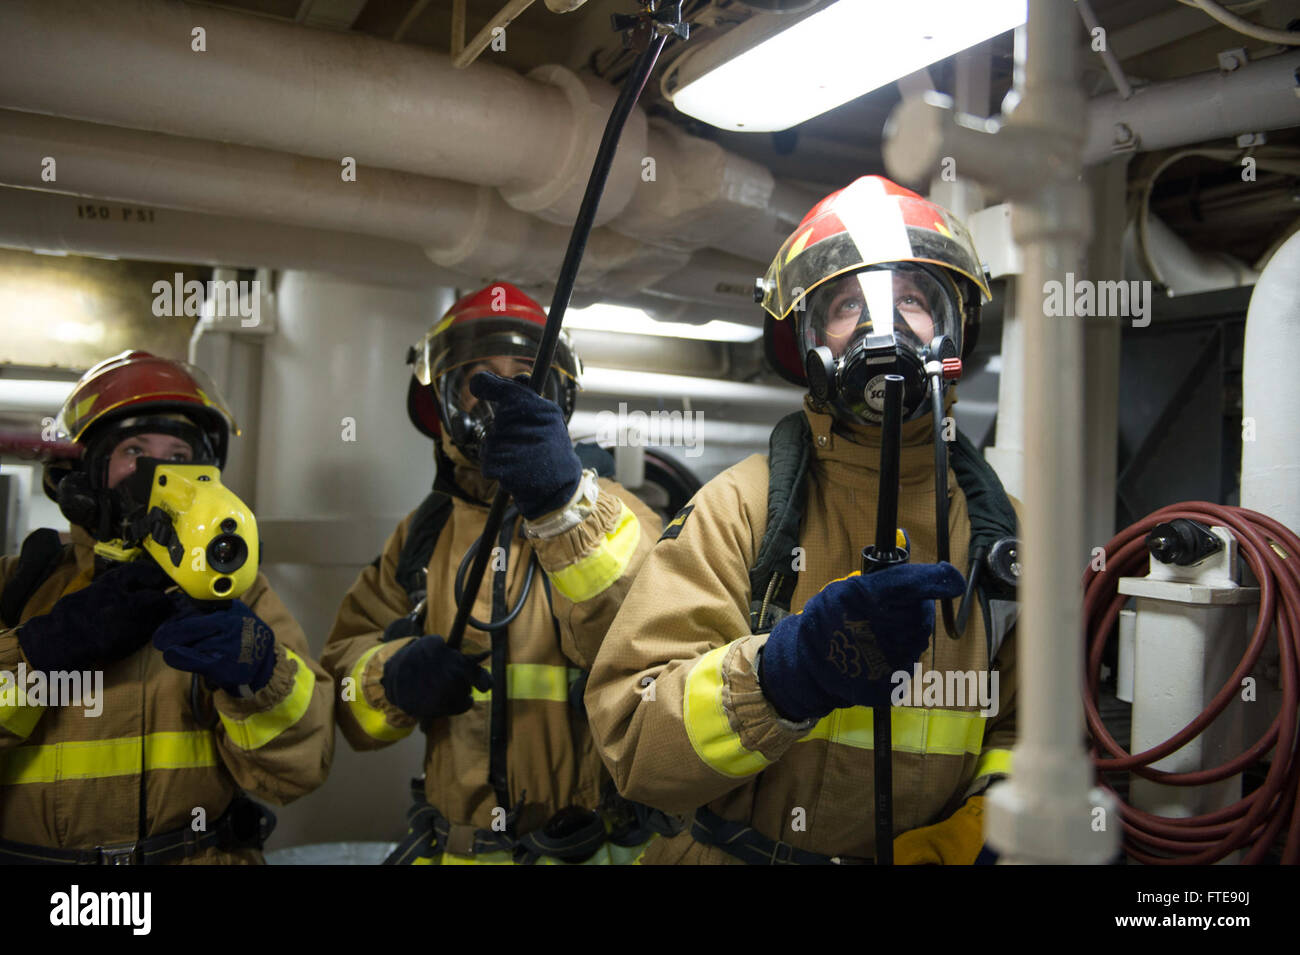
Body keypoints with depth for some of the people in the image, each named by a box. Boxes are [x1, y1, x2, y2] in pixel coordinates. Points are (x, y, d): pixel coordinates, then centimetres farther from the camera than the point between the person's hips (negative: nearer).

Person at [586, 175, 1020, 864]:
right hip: (740, 851, -2)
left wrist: (980, 828, -7)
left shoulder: (996, 524, 3)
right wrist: (781, 671, -29)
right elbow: (630, 731, -15)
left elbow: (1027, 722, 10)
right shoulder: (740, 507, -9)